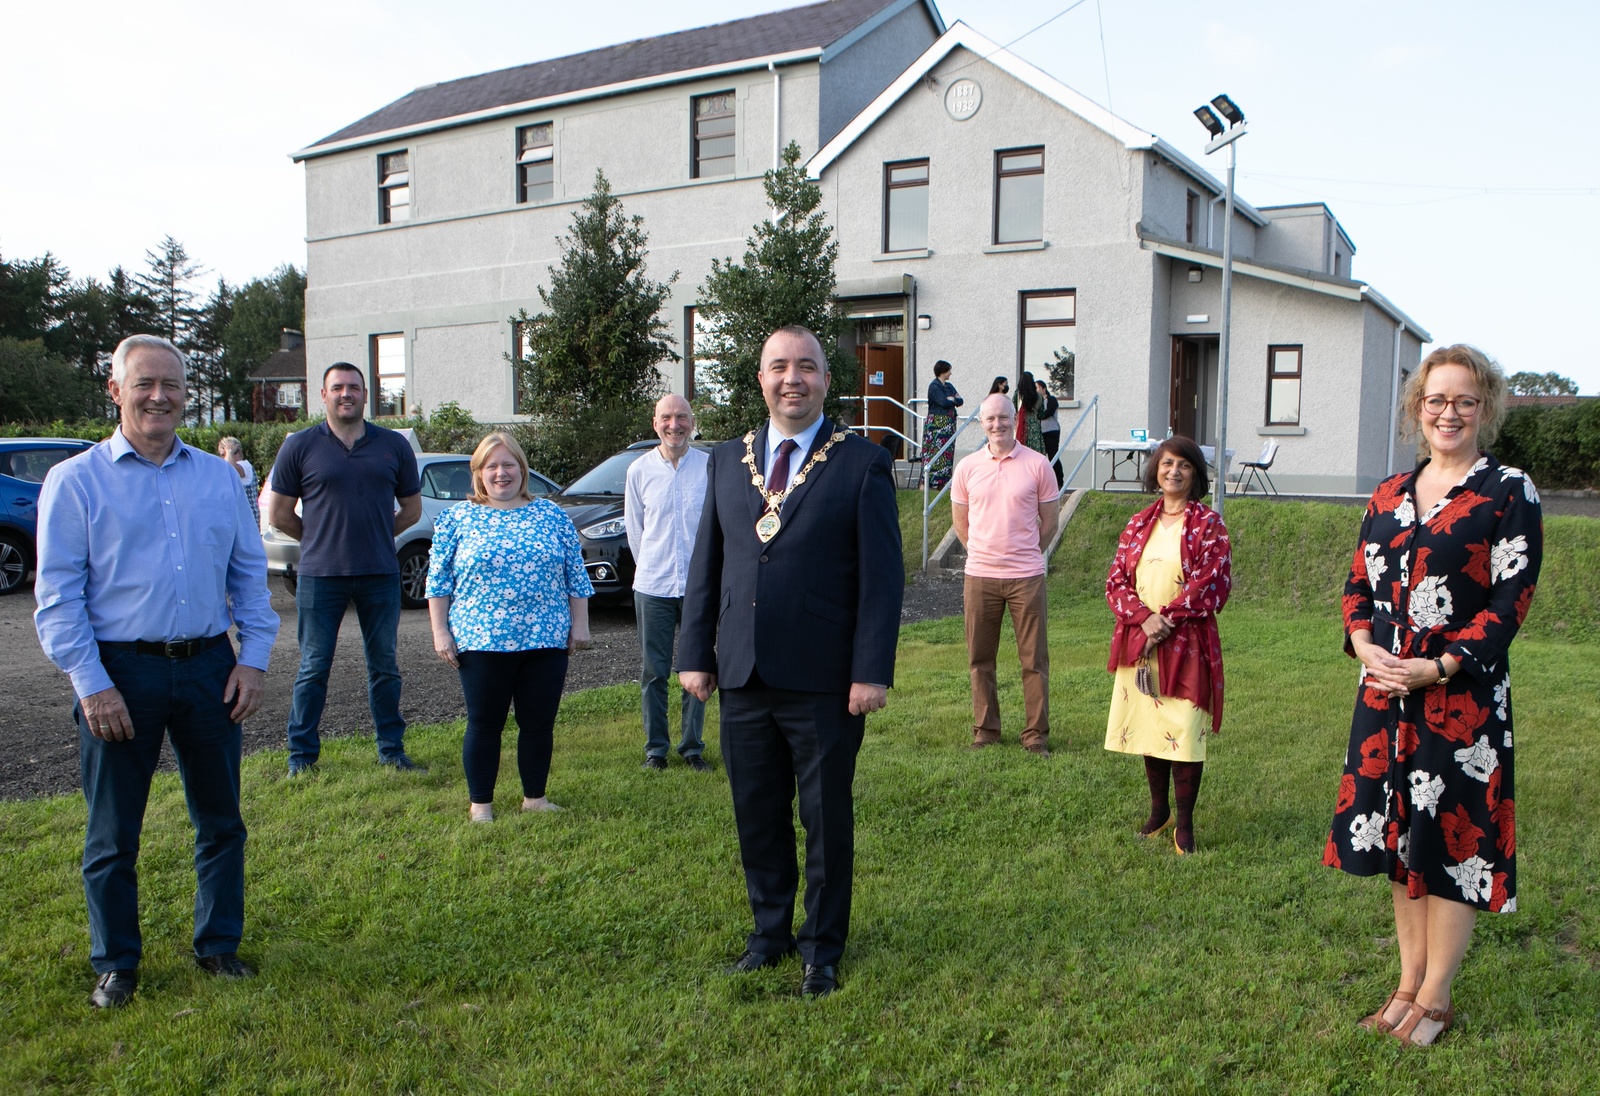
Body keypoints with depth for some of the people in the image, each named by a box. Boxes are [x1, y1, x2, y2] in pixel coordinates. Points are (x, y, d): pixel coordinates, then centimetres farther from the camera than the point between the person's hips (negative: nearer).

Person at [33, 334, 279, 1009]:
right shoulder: (74, 481, -2)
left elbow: (249, 572, 11)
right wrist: (91, 684, -12)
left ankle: (219, 945, 28)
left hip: (209, 667, 3)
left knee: (220, 819, 12)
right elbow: (57, 596, -5)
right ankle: (115, 965, 26)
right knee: (113, 833, 8)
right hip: (120, 673, -3)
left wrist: (254, 656, 1)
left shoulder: (220, 477, 9)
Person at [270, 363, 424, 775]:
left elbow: (412, 508, 13)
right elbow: (280, 514, 4)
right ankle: (301, 755, 17)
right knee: (314, 668, 5)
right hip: (320, 575, -2)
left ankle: (392, 749, 21)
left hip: (380, 575, 2)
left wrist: (374, 537, 10)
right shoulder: (300, 446, -1)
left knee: (384, 665, 10)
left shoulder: (394, 445, 5)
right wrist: (321, 540, 9)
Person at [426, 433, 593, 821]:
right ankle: (480, 804, 18)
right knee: (484, 723, 6)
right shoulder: (457, 519, 4)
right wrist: (440, 632, -2)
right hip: (482, 643, -1)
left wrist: (580, 624, 4)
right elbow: (438, 580, 3)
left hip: (546, 641, 2)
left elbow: (576, 576, 9)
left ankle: (535, 797, 23)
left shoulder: (553, 516, 7)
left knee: (539, 723, 8)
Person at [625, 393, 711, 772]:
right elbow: (634, 528, 13)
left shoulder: (712, 466, -4)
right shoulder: (639, 470, 3)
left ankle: (692, 747, 19)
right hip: (652, 585, 1)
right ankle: (655, 747, 19)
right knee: (653, 671, 7)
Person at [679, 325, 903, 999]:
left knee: (826, 820, 10)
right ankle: (769, 932, 34)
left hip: (824, 682, -4)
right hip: (743, 674, 4)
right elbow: (706, 564, 12)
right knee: (757, 817, 14)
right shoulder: (728, 461, 10)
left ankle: (822, 947, 27)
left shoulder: (862, 463, -3)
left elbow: (882, 575, -6)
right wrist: (695, 653, 6)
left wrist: (872, 671, -12)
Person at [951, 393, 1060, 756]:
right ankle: (985, 730, 21)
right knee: (980, 658, 8)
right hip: (980, 576, 2)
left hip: (1026, 576, -2)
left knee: (1034, 658, 2)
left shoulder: (1037, 464, -1)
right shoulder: (967, 467, 4)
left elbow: (1048, 521, 7)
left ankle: (1036, 735, 13)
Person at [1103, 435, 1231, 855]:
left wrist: (1168, 617, -14)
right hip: (1139, 641, 4)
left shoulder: (1208, 524, -1)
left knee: (1184, 732, -5)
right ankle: (1159, 811, 26)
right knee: (1148, 725, 11)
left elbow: (1213, 583, -9)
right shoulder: (1139, 524, 11)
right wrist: (1144, 617, -12)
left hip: (1186, 643, -4)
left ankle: (1184, 822, 6)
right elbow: (1116, 580, 5)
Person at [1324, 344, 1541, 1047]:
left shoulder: (1509, 492, -4)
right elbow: (1359, 581, 12)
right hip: (1384, 693, 5)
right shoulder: (1390, 494, 11)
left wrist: (1439, 667, -18)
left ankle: (1435, 997, 18)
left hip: (1462, 698, -5)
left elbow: (1511, 598, -10)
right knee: (1398, 832, 12)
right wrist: (1365, 646, -7)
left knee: (1453, 837, 3)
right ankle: (1410, 981, 28)